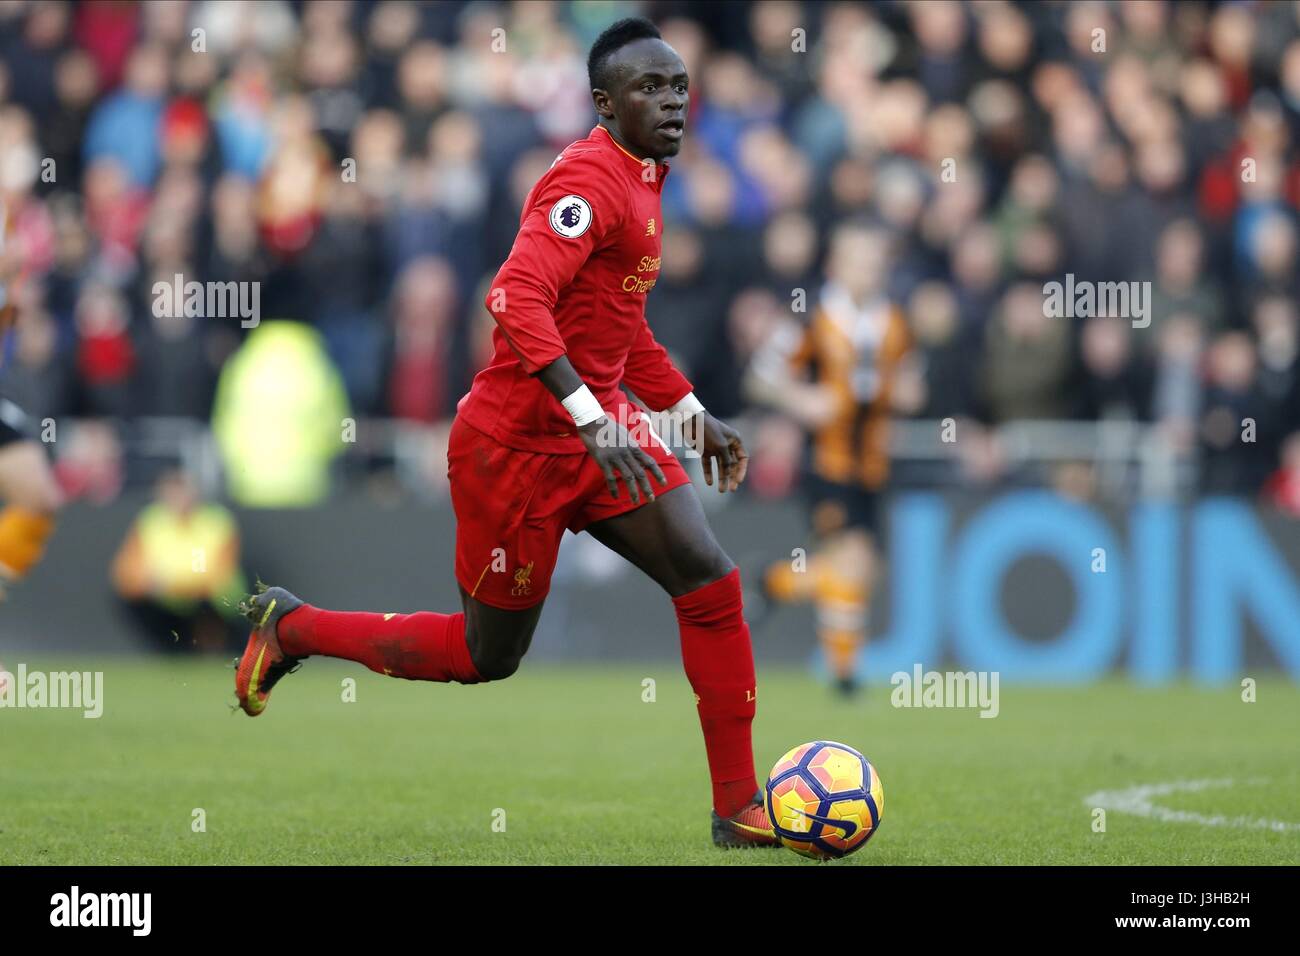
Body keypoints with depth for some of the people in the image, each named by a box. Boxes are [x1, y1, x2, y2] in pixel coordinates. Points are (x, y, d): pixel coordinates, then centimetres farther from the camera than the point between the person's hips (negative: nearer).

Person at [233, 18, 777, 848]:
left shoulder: (641, 181, 12)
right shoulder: (590, 179, -19)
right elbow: (519, 301, -33)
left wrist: (690, 413, 21)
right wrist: (591, 418, -39)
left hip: (600, 430, 8)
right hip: (517, 444, -8)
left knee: (712, 584, -8)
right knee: (485, 656, 6)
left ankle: (739, 810, -3)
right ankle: (290, 628, 27)